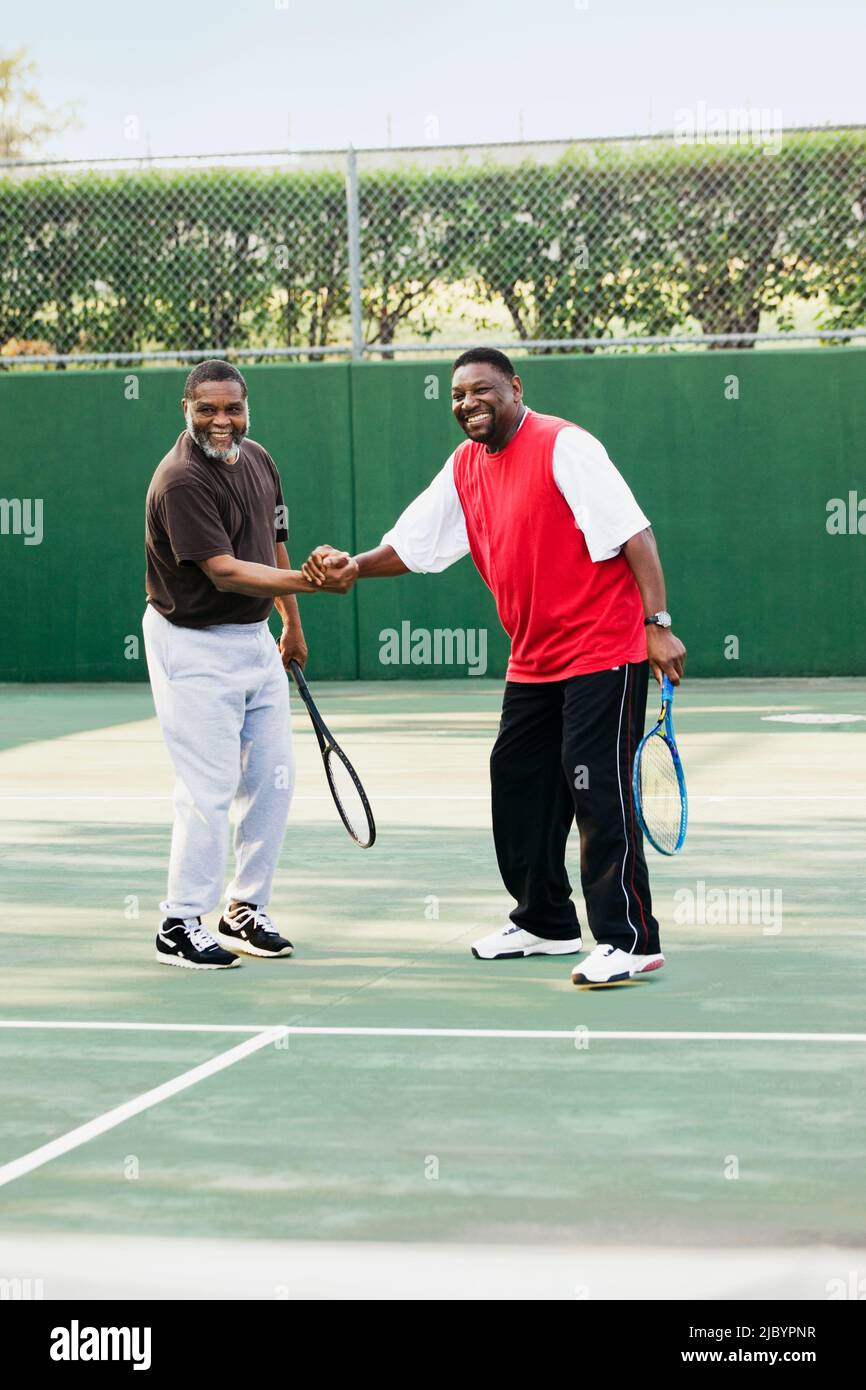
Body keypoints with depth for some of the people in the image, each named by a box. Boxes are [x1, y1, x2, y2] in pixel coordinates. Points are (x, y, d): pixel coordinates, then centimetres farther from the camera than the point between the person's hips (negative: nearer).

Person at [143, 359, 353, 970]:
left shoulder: (259, 461, 5)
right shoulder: (181, 480, -21)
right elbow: (224, 571, -28)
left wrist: (293, 623, 23)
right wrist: (309, 581, -38)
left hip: (255, 639, 8)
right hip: (194, 647, -8)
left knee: (273, 777, 10)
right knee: (210, 789, -8)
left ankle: (245, 909, 22)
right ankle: (180, 925, 3)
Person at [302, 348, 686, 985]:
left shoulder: (564, 447, -14)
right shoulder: (464, 469, 10)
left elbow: (634, 532, -17)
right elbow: (412, 545, 15)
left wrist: (658, 623, -22)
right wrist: (354, 566, -5)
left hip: (604, 652, -9)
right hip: (534, 663, 9)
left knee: (599, 790, -13)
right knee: (519, 788, 13)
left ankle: (630, 940, -9)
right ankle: (545, 924, 28)